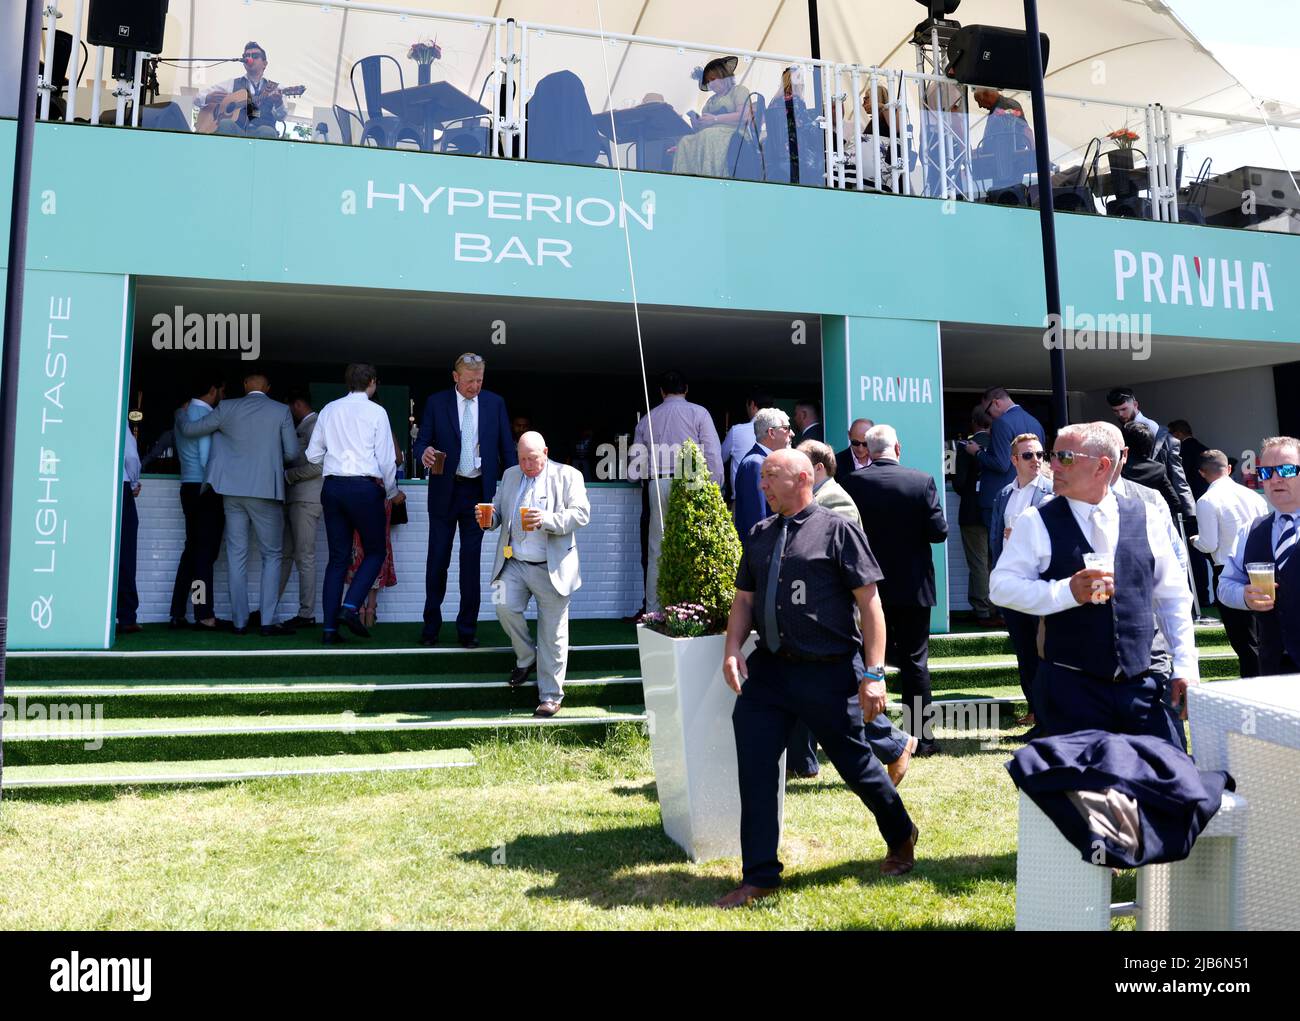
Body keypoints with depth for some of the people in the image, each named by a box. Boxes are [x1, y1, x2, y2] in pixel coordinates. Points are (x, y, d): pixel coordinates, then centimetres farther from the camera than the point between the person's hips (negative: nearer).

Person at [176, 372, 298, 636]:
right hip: (266, 491, -2)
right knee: (271, 556, 5)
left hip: (233, 491, 3)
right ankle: (267, 622, -3)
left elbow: (189, 430, 11)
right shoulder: (281, 411, -1)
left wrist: (179, 417, 34)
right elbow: (292, 453, -1)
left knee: (236, 556, 8)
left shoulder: (227, 408, 4)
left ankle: (239, 622, 9)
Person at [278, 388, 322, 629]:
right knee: (284, 553, 11)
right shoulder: (302, 428, 20)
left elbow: (316, 466, -19)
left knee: (305, 557, -6)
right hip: (293, 499, 10)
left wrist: (286, 475, -11)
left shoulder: (313, 426, -10)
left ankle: (307, 615, -2)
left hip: (306, 499, -9)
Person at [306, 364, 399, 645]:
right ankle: (350, 607, -9)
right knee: (375, 552, 10)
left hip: (332, 486, 4)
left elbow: (313, 455, 10)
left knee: (338, 557, 9)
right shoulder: (376, 412, -2)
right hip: (365, 487, -4)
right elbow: (386, 459, -3)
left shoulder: (329, 410, 10)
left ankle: (330, 627, 5)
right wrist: (391, 492, 12)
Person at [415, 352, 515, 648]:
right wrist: (425, 452, -26)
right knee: (438, 559, 4)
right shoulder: (436, 403, 1)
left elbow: (506, 448, 7)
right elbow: (420, 443, -1)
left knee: (471, 561, 4)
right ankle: (431, 626, 16)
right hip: (445, 491, -1)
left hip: (478, 491, 1)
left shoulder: (495, 403, 6)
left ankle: (467, 629, 12)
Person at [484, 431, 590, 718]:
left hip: (551, 569, -4)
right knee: (505, 607, -16)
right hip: (514, 564, 4)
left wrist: (546, 519, -25)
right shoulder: (510, 476, 14)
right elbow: (498, 510, 19)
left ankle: (550, 696, 12)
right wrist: (489, 518, -6)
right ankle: (526, 657, 14)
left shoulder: (567, 476, -1)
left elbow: (581, 514, -10)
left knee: (552, 634, 1)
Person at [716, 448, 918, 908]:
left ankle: (901, 839, 41)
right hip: (769, 668, 5)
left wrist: (873, 673, -13)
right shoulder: (760, 534, 10)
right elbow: (744, 598, 14)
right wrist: (732, 649, -3)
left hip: (829, 673, -5)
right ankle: (760, 876, 13)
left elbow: (870, 603, -8)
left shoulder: (838, 530, -6)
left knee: (855, 764, 10)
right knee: (754, 767, -1)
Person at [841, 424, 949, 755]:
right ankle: (921, 738, 13)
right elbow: (939, 531, -9)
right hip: (913, 586, 0)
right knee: (915, 662, 8)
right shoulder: (922, 481, -8)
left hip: (869, 586, 0)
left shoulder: (852, 483, -8)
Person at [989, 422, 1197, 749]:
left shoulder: (1145, 518, 5)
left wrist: (1186, 666, 6)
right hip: (1071, 687, -2)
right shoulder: (1037, 522, -2)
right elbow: (1002, 585, -7)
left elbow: (1173, 597, 11)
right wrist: (1066, 591, -19)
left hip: (1144, 683, 2)